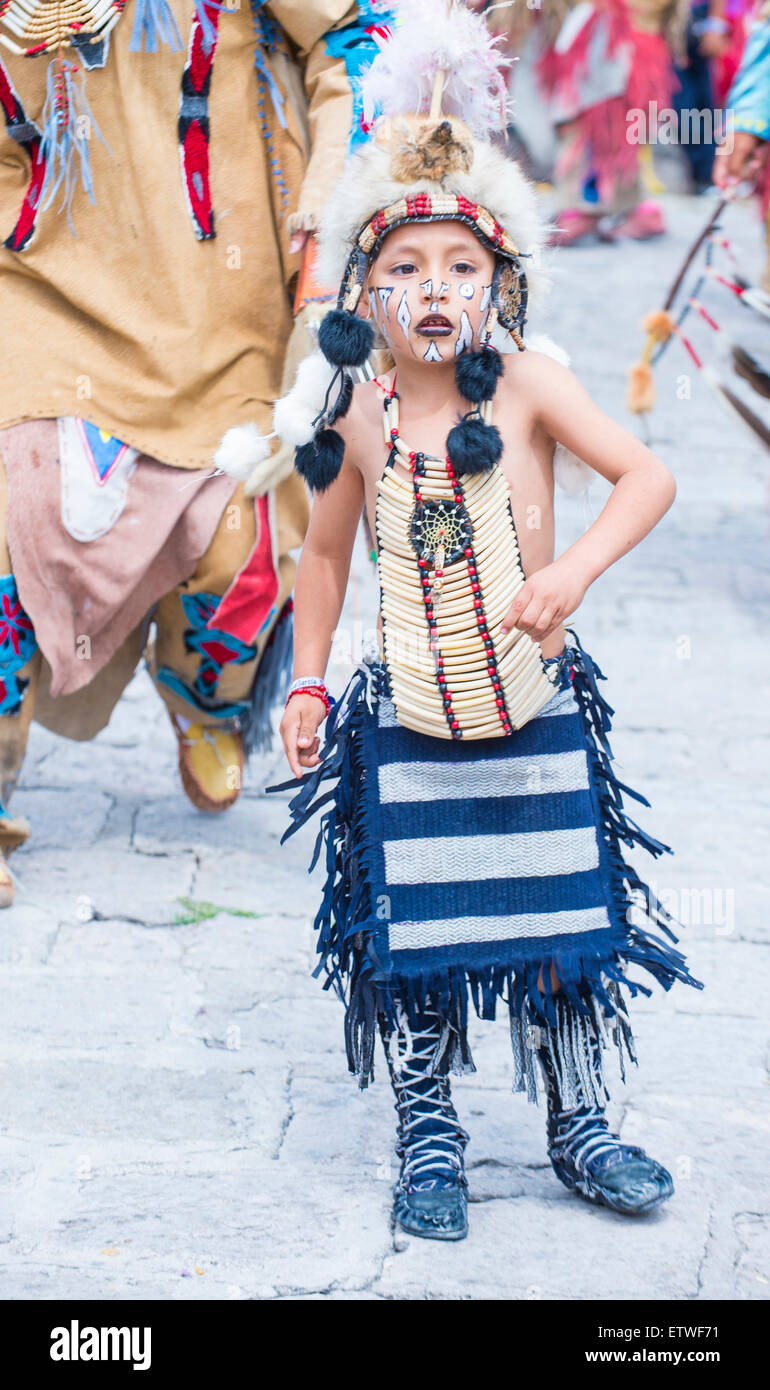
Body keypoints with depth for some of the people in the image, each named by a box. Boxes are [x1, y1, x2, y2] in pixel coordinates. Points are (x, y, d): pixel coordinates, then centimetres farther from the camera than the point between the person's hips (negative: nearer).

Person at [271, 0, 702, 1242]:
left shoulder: (528, 387, -8)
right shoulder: (356, 417, -2)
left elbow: (647, 475, -14)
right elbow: (326, 552, 11)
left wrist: (577, 570, -28)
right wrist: (307, 685, 10)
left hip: (536, 708, -1)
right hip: (407, 721, 1)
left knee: (566, 922, 8)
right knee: (416, 935, 6)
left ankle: (580, 1126, 25)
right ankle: (428, 1139, 22)